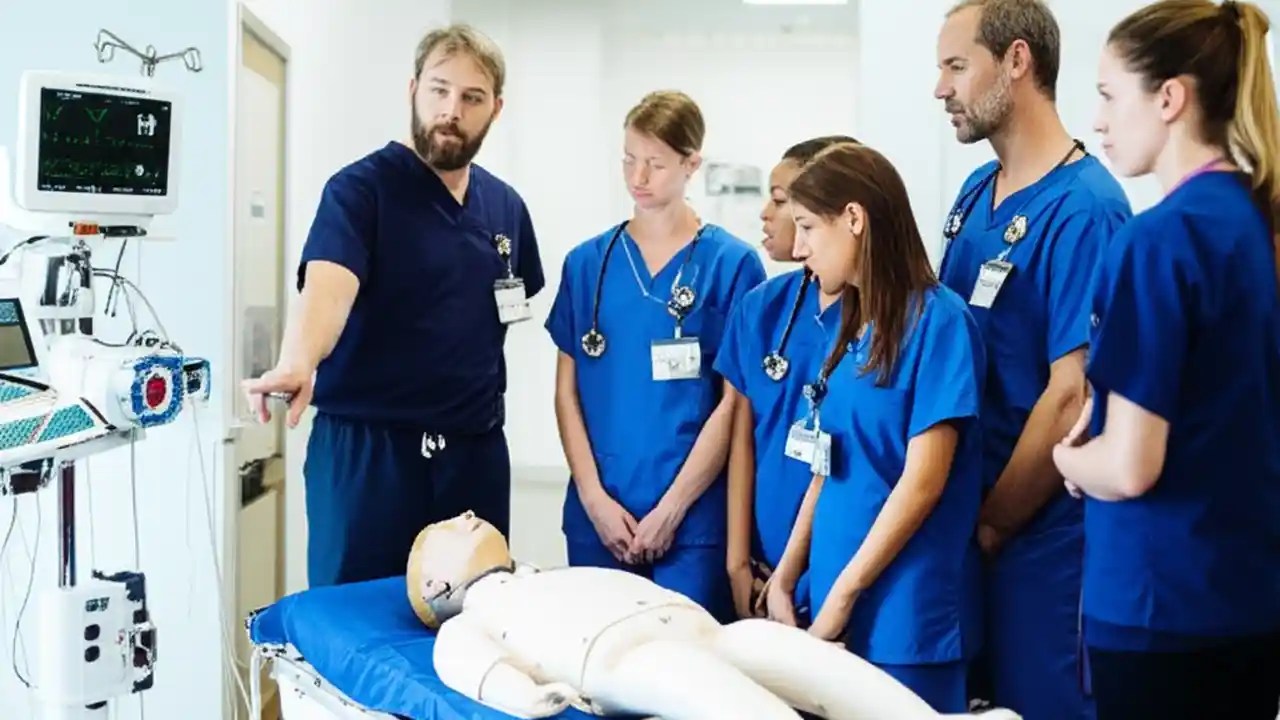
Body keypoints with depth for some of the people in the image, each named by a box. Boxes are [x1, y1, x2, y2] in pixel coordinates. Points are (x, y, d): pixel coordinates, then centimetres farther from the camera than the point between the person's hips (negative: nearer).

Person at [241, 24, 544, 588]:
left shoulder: (506, 206, 9)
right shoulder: (360, 188, -9)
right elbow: (327, 284, -26)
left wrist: (479, 380, 9)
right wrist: (297, 363, -45)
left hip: (475, 450, 5)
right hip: (365, 447, -5)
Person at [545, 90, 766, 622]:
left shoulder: (732, 264, -3)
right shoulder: (587, 262, 6)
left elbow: (734, 401, -5)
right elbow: (567, 390, 6)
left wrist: (672, 507, -9)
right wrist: (594, 497, -5)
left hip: (694, 514, -2)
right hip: (597, 512, 3)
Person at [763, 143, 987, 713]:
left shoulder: (937, 320, -12)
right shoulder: (851, 329, 10)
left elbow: (924, 479, -17)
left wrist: (842, 595, -14)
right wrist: (784, 579, 9)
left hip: (904, 612, -7)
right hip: (836, 606, 7)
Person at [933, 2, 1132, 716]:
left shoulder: (1083, 209, -17)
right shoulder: (976, 193, 7)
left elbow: (1072, 396, -20)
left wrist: (990, 524, -11)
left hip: (1040, 531, -7)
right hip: (970, 512, 7)